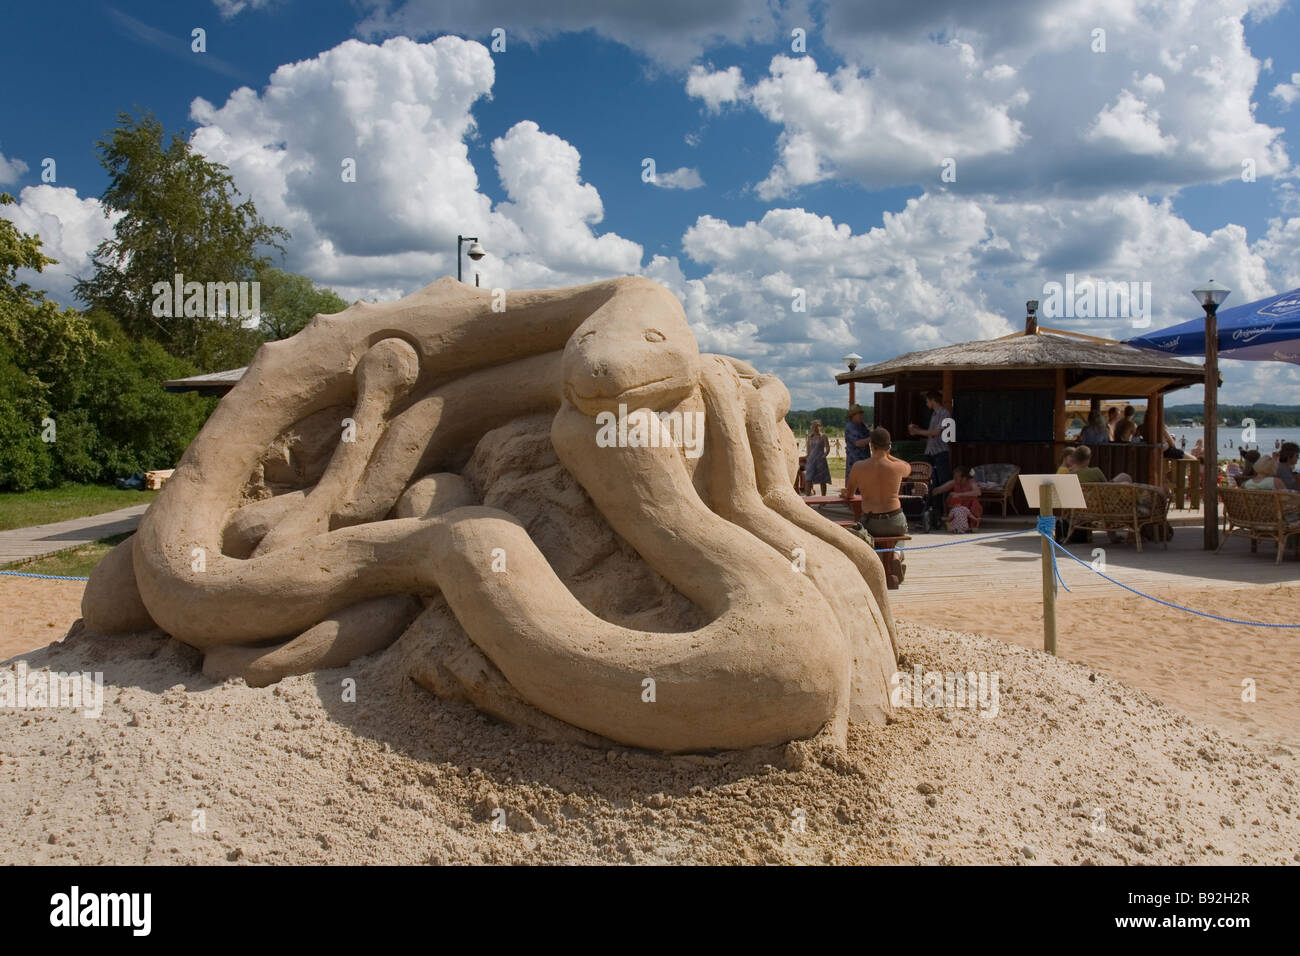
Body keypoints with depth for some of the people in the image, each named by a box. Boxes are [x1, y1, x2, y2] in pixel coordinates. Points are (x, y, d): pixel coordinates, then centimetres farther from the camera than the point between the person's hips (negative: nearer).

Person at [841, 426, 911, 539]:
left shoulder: (859, 467, -6)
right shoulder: (898, 467, -7)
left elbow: (848, 495, 10)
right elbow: (908, 468, 22)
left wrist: (846, 494, 34)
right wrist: (887, 456, 18)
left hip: (871, 525, -1)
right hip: (895, 524, 1)